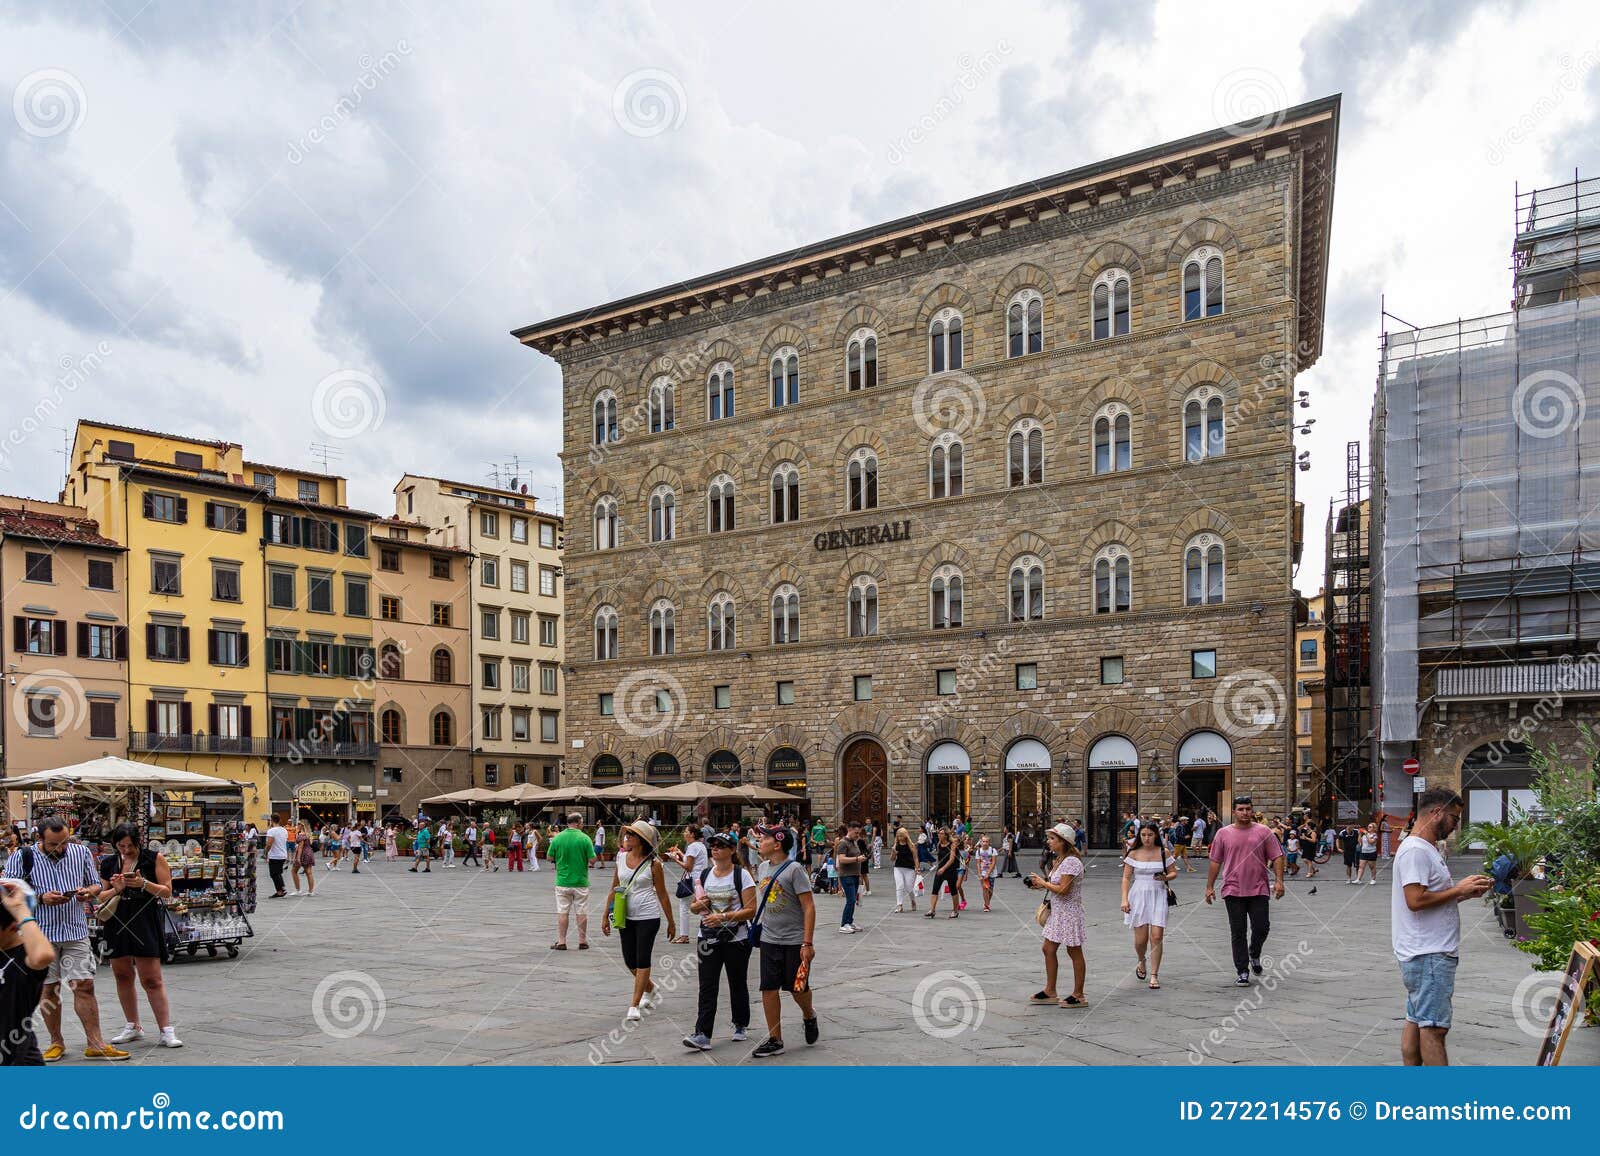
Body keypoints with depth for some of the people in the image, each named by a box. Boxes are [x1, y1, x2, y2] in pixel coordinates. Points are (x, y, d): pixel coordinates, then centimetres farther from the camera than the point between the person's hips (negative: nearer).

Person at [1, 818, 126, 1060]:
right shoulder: (22, 857, -3)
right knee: (48, 989, 8)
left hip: (76, 931, 1)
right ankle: (56, 1042, 24)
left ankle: (95, 1044, 4)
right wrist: (41, 898, -18)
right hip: (41, 933, -1)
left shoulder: (81, 852, 5)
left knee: (84, 986, -1)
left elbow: (97, 884, 14)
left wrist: (89, 892, -9)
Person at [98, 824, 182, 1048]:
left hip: (146, 924, -4)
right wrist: (116, 889, -10)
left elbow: (167, 892, -3)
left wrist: (144, 884, -19)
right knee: (122, 976, 13)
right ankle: (133, 1027, 29)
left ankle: (166, 1030, -3)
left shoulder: (155, 859, -3)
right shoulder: (108, 864, 8)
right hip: (116, 924, 5)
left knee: (152, 979, -6)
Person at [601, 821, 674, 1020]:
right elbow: (614, 889, 10)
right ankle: (650, 987, 38)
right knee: (629, 961, 12)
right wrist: (606, 916, 9)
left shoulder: (653, 864, -9)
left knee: (642, 960, -3)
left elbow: (662, 895, -2)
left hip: (648, 916, -5)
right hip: (625, 916, 5)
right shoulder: (621, 858, 3)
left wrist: (671, 922, 2)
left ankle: (634, 1006, 5)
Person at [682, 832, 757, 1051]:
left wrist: (723, 917, -23)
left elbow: (751, 910, -13)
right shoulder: (704, 875, 7)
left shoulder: (742, 875, -8)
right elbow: (694, 907, 16)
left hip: (736, 939, -3)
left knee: (738, 984, 10)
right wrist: (698, 905, -8)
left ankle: (741, 1026, 29)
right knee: (707, 987, -5)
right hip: (708, 939, 3)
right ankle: (702, 1035, -8)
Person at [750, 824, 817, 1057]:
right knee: (769, 989, 3)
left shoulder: (794, 869, -15)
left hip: (794, 941, -6)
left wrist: (807, 943, -19)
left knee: (797, 988, 5)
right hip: (769, 940, 6)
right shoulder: (763, 867, 6)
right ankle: (775, 1040, 14)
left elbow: (809, 907, -16)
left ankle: (809, 1015, 37)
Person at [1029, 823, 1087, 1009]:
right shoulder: (1058, 860, 11)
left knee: (1074, 952, 2)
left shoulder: (1071, 862, -21)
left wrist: (1043, 883, -13)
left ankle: (1079, 995, 13)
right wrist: (1041, 883, 0)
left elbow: (1063, 889, -25)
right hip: (1057, 912, 10)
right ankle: (1050, 991, 22)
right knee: (1049, 949, 12)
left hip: (1069, 913, -10)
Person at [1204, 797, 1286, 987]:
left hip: (1258, 890, 0)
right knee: (1237, 933, 3)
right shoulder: (1223, 833, 4)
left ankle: (1254, 955, 31)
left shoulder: (1263, 831, 3)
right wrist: (1209, 887, 6)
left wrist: (1279, 881, -9)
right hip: (1233, 891, 0)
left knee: (1262, 928, 0)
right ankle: (1242, 972, 12)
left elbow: (1277, 857, 3)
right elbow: (1215, 862, 8)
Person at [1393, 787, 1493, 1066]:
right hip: (1429, 956, -11)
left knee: (1416, 1021, 13)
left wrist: (1467, 893, 10)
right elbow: (1416, 900, -25)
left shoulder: (1427, 849, 18)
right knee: (1434, 1027, -7)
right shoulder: (1415, 850, -16)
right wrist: (1459, 889, -16)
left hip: (1430, 952, 11)